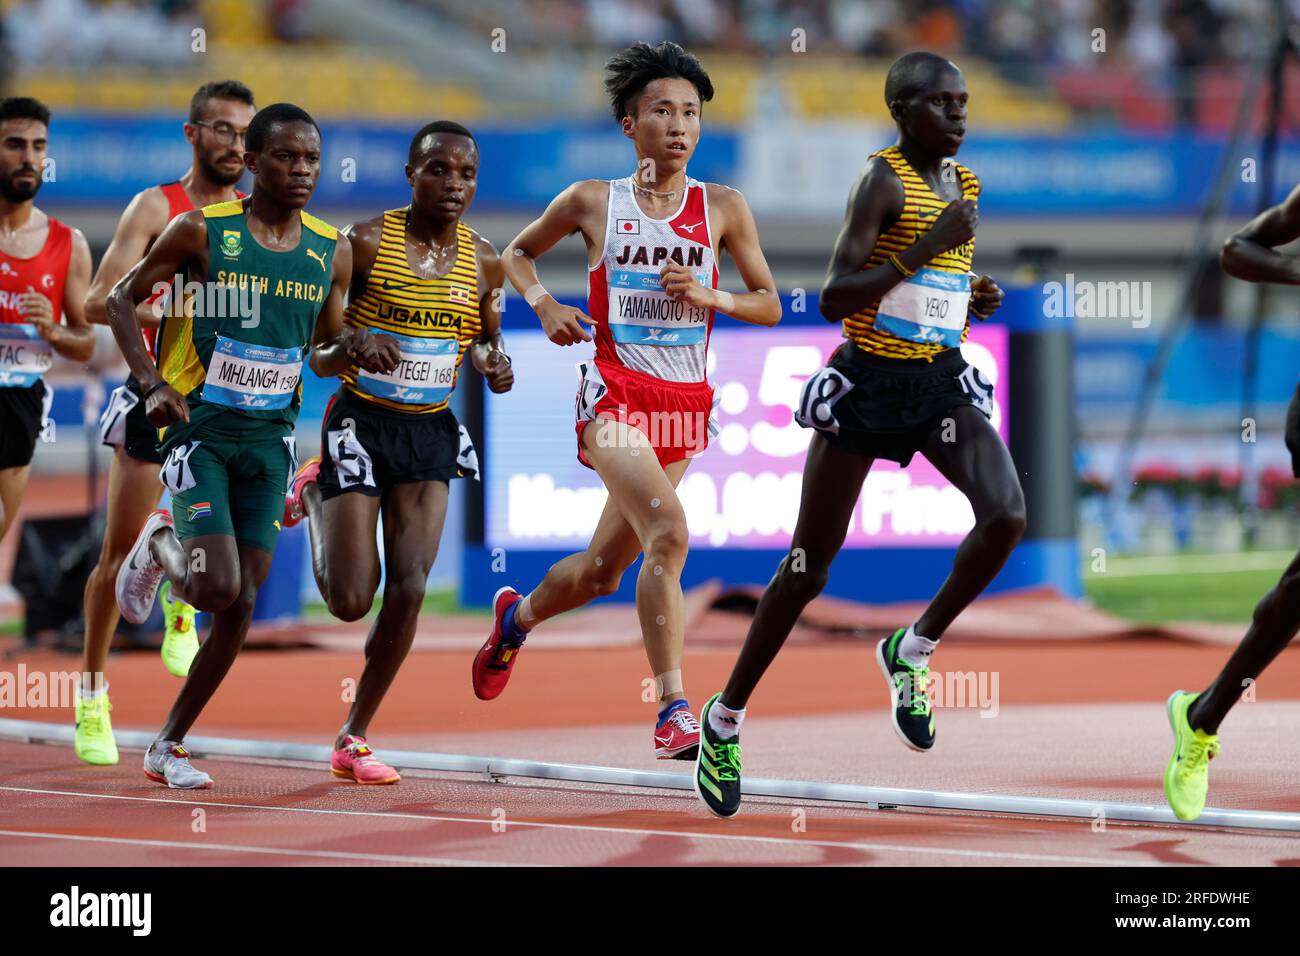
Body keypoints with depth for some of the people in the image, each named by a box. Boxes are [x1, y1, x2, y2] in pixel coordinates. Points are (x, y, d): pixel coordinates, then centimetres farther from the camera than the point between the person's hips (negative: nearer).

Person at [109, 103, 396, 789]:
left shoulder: (331, 253, 4)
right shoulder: (202, 232, -8)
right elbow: (122, 300, -1)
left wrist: (350, 348, -8)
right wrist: (153, 384, -14)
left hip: (270, 437, 4)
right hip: (200, 430, -4)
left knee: (241, 605, 1)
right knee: (219, 589, -17)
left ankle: (170, 745, 14)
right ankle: (160, 547, 18)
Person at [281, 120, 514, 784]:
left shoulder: (483, 262, 2)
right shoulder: (365, 242, -10)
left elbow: (487, 338, 16)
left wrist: (493, 364, -7)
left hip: (430, 432, 3)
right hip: (362, 423, -3)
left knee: (409, 589, -8)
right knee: (350, 600, -5)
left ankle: (353, 739, 6)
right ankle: (314, 495, 29)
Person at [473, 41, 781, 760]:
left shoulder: (722, 208, 4)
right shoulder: (593, 202, 1)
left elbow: (769, 305, 9)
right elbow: (517, 253, 17)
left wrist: (707, 295, -10)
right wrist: (544, 304, -2)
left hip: (685, 401, 4)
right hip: (615, 392, -4)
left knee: (603, 571, 13)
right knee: (667, 533, -26)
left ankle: (518, 615, 46)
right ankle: (673, 711, -26)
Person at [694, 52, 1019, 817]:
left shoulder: (964, 182, 8)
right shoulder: (884, 180, -14)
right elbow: (835, 299, -21)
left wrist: (972, 302, 3)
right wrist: (924, 250, -27)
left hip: (942, 379, 6)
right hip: (868, 381, -5)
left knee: (1008, 516, -19)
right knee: (811, 563, 2)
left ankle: (913, 651, 4)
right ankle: (725, 718, 18)